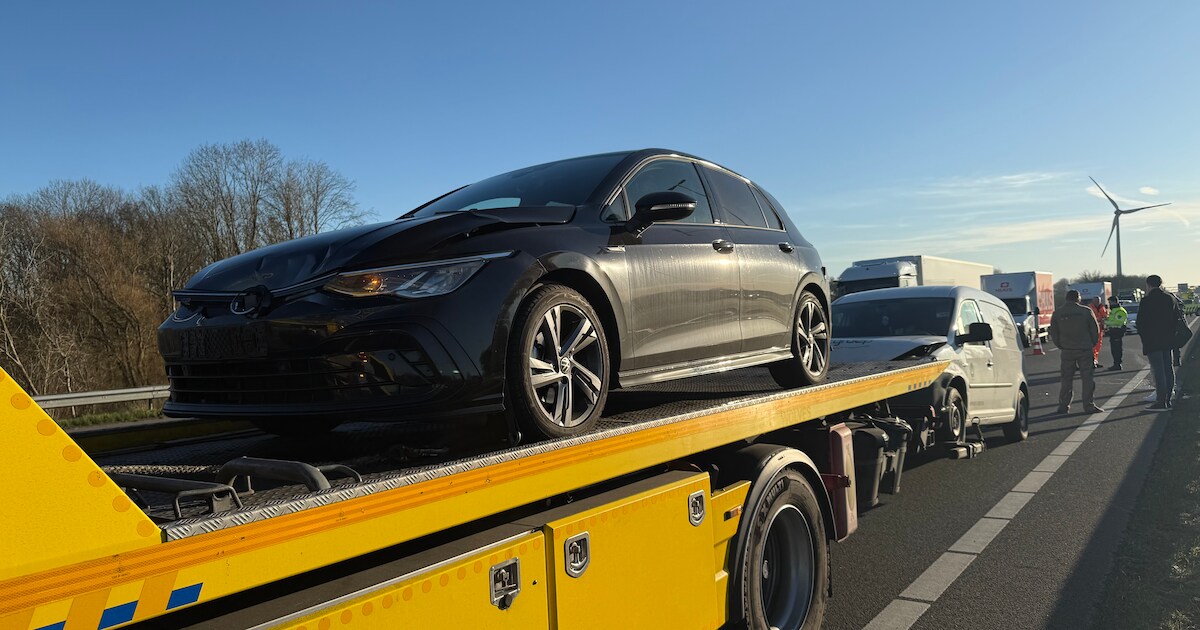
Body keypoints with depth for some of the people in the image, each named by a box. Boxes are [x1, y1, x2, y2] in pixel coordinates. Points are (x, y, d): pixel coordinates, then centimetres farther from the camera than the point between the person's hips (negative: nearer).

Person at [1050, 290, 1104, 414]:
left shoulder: (1057, 313, 3)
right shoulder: (1086, 311, -3)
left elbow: (1053, 334, 5)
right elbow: (1095, 330, 1)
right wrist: (1091, 345, 12)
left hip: (1067, 351, 2)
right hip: (1085, 350, -2)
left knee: (1066, 379, 7)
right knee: (1088, 378, 3)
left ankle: (1063, 406, 7)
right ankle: (1089, 405, 3)